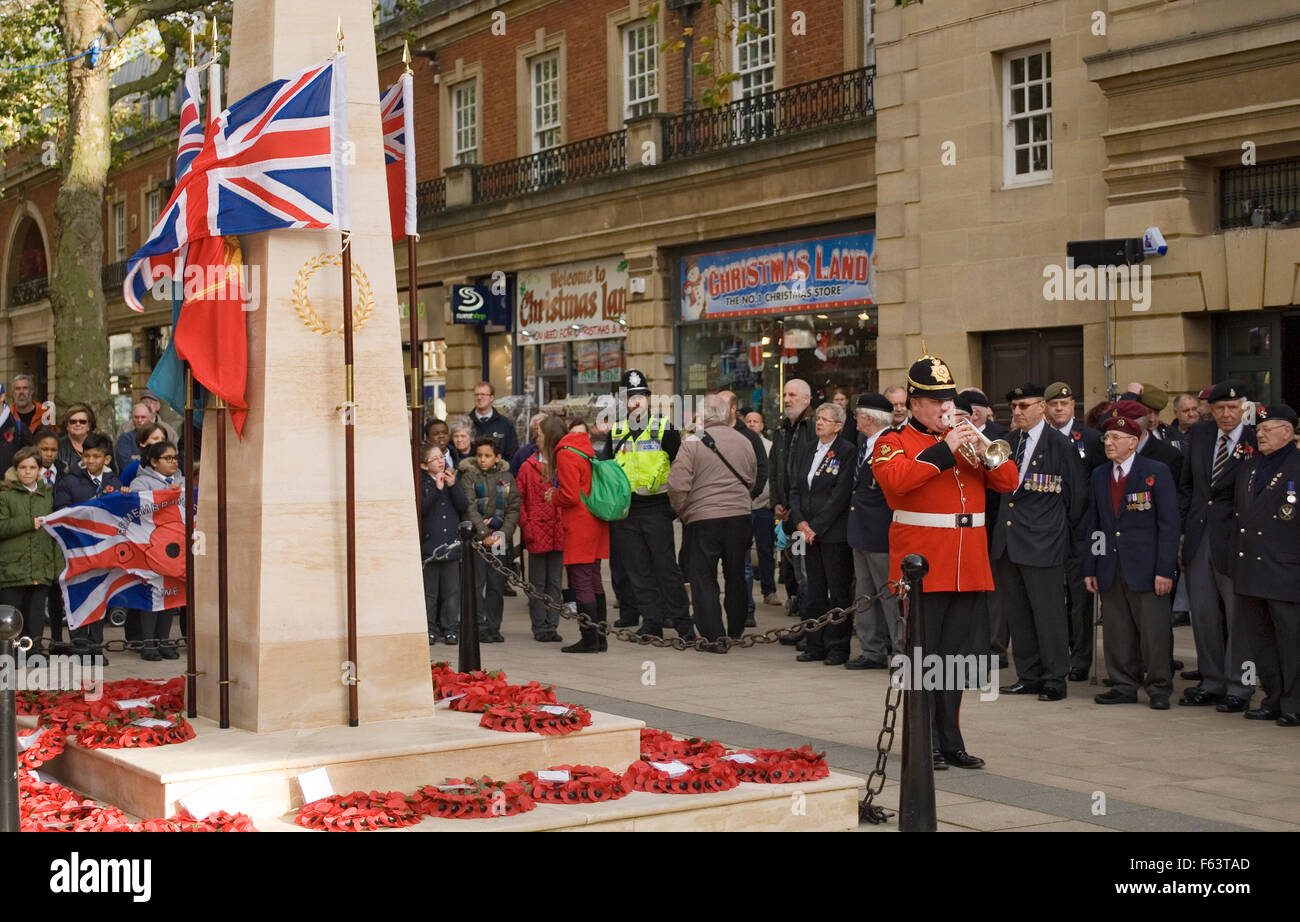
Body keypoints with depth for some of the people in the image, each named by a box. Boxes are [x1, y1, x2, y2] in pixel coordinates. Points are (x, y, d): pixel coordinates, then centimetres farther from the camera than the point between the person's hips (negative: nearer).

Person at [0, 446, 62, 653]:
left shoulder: (47, 495, 15)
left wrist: (59, 565, 8)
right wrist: (29, 523, -14)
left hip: (41, 567, 3)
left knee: (36, 612, 3)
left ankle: (36, 648, 7)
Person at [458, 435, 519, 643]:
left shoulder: (506, 477, 9)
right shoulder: (469, 476, 1)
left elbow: (513, 509, 6)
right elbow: (470, 508, -7)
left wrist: (504, 533, -7)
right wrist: (484, 534, -15)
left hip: (500, 539, 2)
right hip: (476, 538, -2)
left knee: (497, 585, 4)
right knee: (476, 584, -5)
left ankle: (493, 628, 10)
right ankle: (480, 628, -1)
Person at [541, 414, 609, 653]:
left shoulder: (565, 455, -13)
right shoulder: (581, 451, 16)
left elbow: (570, 496, -18)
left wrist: (552, 497, 0)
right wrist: (555, 494, 11)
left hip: (580, 527, -10)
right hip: (594, 525, 10)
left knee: (580, 584, -5)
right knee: (593, 582, 12)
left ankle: (590, 640, -4)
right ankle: (599, 638, 16)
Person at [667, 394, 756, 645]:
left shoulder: (692, 443, -9)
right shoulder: (744, 442, 5)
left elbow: (678, 485, -13)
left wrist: (682, 512, 2)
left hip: (702, 518, -4)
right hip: (740, 516, 4)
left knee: (703, 579, 3)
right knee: (736, 577, 17)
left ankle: (714, 638, -2)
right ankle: (736, 632, 27)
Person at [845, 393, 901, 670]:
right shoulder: (863, 442, 13)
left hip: (882, 533, -10)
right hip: (861, 532, 10)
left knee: (890, 593, -4)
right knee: (866, 595, 14)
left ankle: (902, 649, 4)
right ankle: (873, 650, 21)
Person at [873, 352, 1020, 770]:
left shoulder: (964, 440, 16)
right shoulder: (893, 444, 0)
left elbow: (1008, 482, 10)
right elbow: (897, 479, -21)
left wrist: (987, 452, -8)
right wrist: (945, 450, -21)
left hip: (968, 569, 5)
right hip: (922, 568, -5)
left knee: (957, 655, 9)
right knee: (923, 654, -1)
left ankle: (950, 741, 17)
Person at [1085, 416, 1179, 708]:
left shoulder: (1157, 473, -2)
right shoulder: (1098, 476, 13)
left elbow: (1169, 525, -5)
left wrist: (1164, 570, -11)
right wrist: (1090, 568, 10)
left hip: (1145, 568, -5)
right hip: (1111, 571, 5)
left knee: (1154, 631, -3)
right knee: (1117, 634, 7)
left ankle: (1159, 688, 8)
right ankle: (1125, 686, 17)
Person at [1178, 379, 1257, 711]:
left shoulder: (1256, 441, -9)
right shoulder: (1199, 434, 7)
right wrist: (1179, 530, 7)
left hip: (1234, 541, -5)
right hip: (1199, 540, 5)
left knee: (1238, 615, 3)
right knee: (1203, 614, 11)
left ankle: (1238, 688, 12)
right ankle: (1211, 683, 23)